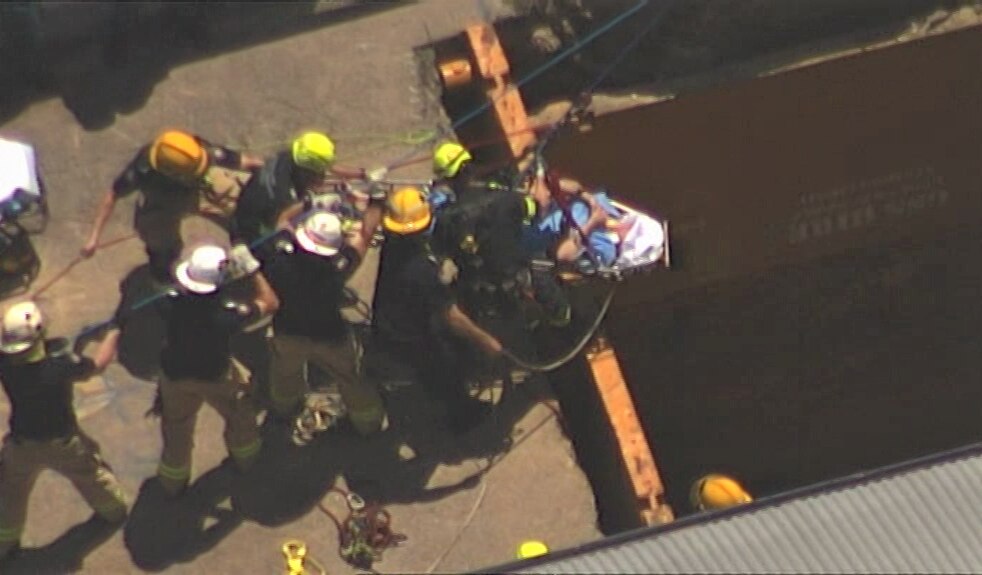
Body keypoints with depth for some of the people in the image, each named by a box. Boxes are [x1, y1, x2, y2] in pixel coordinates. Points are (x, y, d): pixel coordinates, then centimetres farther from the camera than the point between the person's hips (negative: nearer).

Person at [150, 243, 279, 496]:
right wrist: (252, 268, -25)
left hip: (175, 376, 2)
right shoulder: (227, 315, -40)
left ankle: (173, 482, 49)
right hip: (216, 377, -1)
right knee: (239, 413, 31)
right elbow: (270, 303, -24)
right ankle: (244, 457, 58)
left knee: (176, 429, 26)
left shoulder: (171, 305, -35)